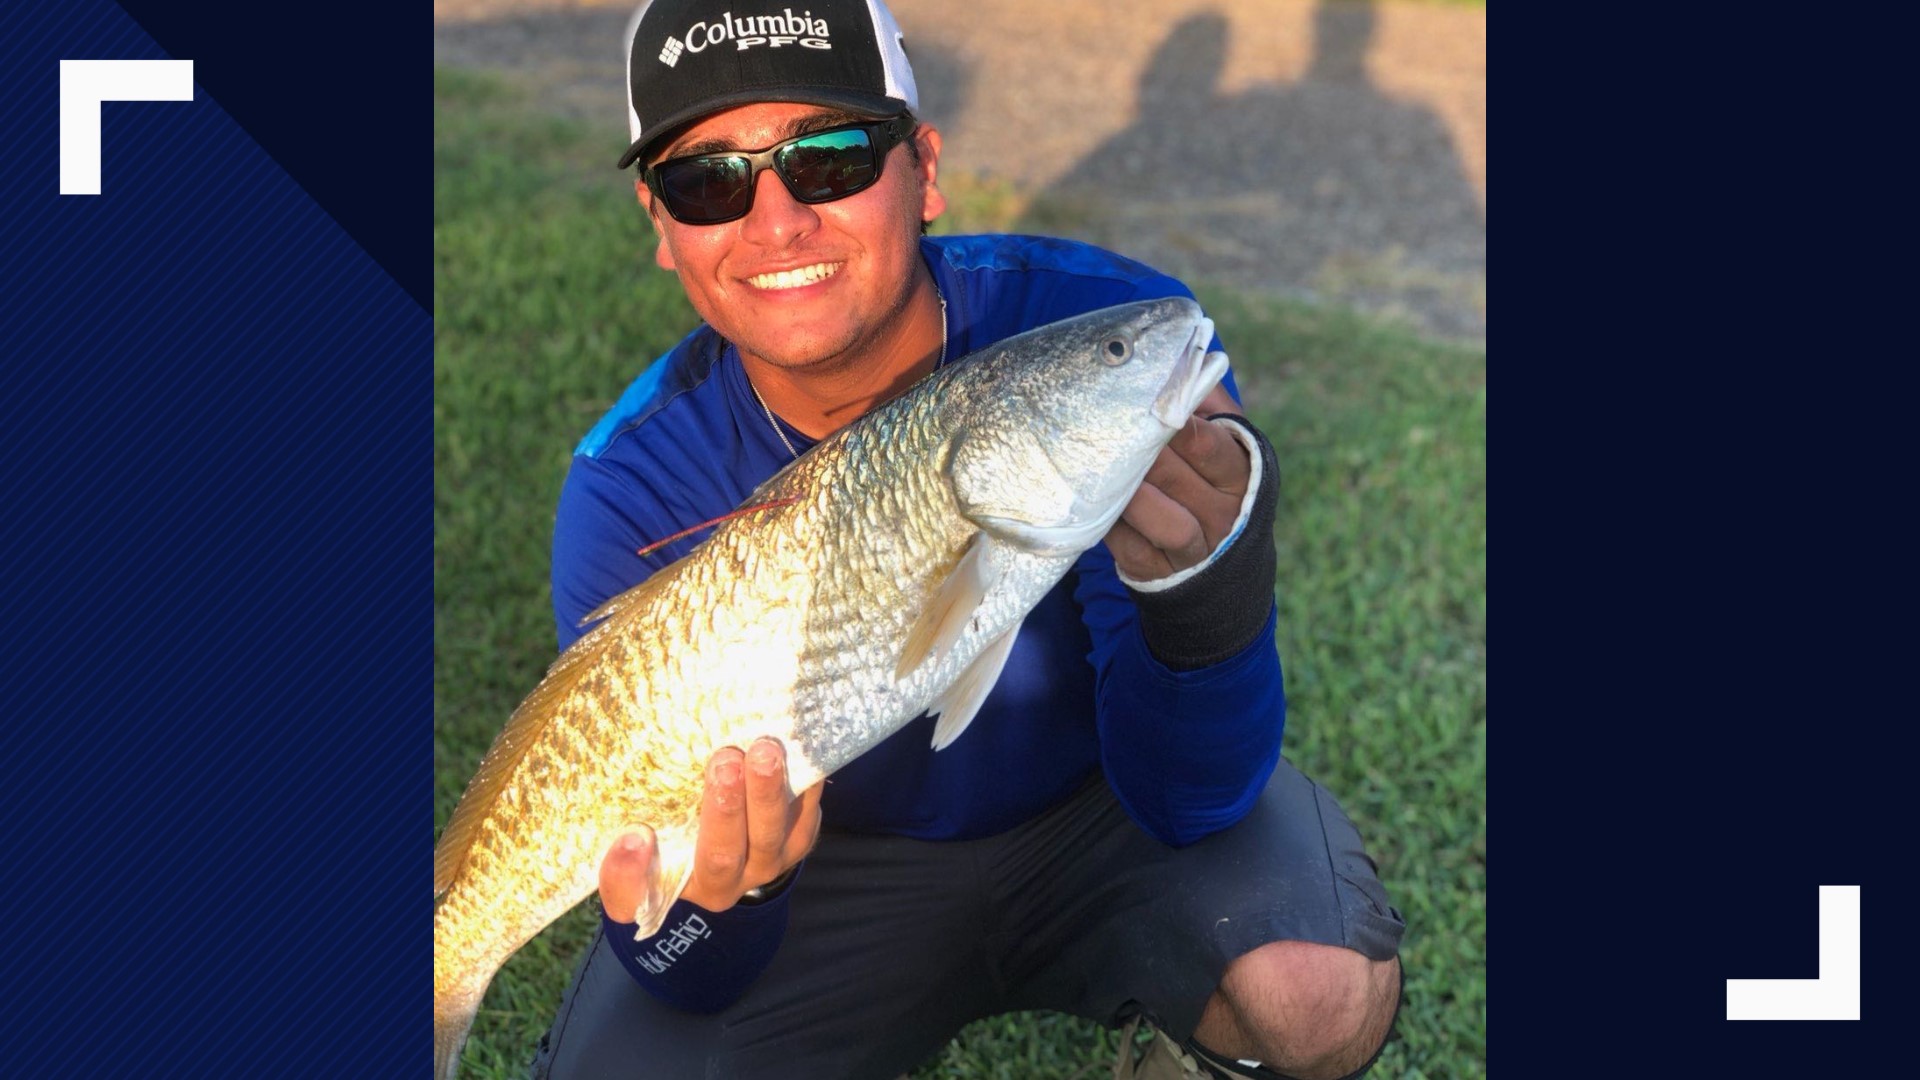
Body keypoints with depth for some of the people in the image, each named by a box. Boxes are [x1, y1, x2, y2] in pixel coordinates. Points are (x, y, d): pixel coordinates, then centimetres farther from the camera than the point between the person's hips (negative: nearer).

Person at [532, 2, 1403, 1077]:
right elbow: (698, 984, -18)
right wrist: (704, 903, -43)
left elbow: (1182, 799, -24)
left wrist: (1208, 593, -45)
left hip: (1095, 813, -1)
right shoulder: (633, 495, -21)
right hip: (832, 862, 1)